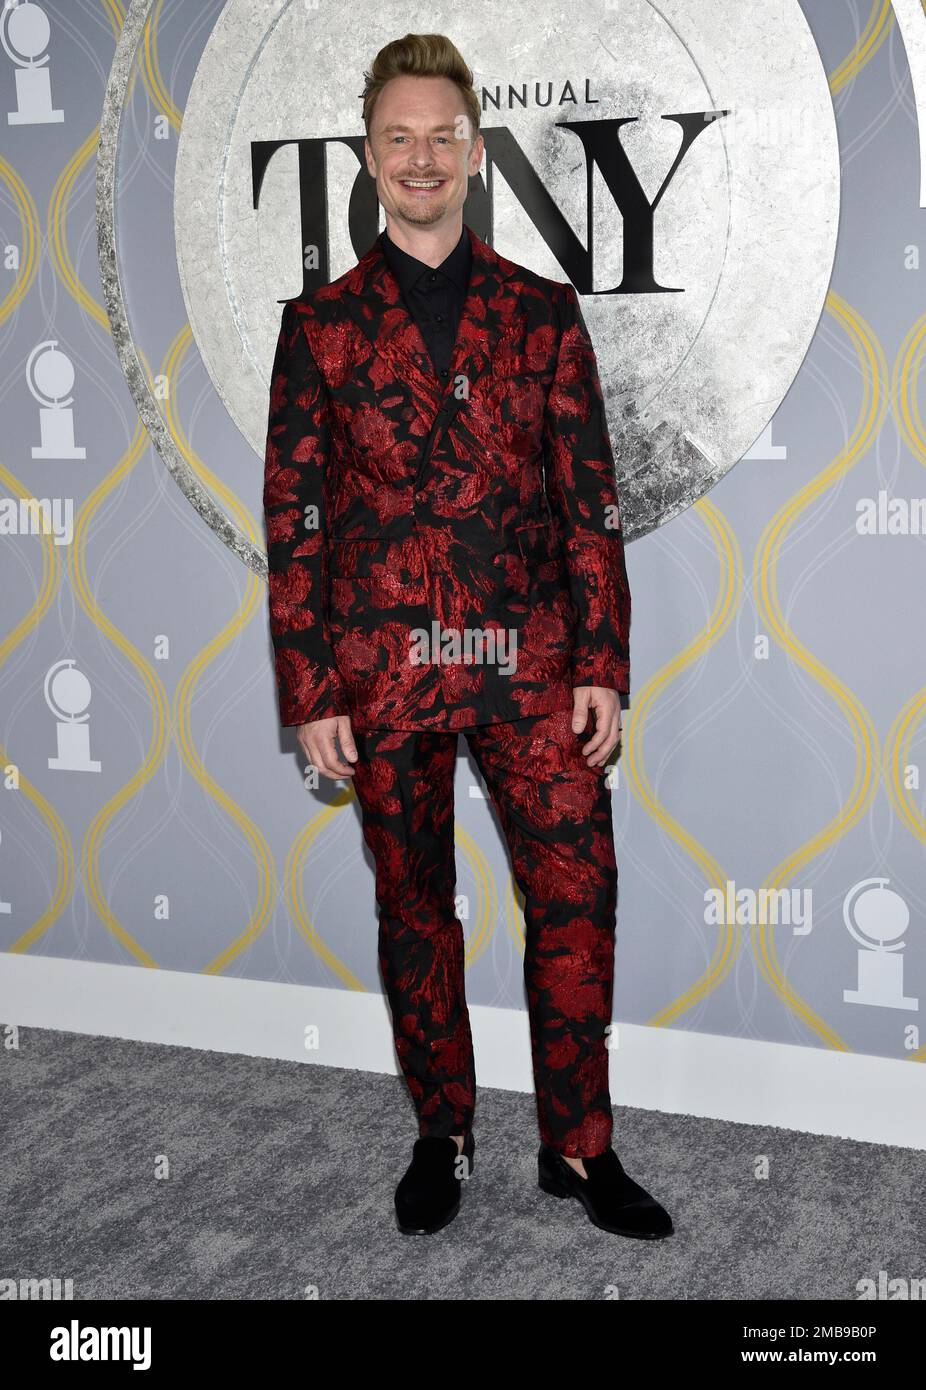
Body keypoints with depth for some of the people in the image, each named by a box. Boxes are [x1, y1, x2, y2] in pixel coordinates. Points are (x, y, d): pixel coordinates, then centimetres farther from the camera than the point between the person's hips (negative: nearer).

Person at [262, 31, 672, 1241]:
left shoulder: (544, 312, 8)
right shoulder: (320, 324, 6)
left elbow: (591, 498, 6)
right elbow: (293, 518, 3)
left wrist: (602, 663, -2)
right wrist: (308, 691, -3)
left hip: (529, 661, 1)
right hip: (382, 666, 0)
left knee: (578, 898, -2)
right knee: (414, 908, 9)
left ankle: (578, 1146, 14)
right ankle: (442, 1136, 25)